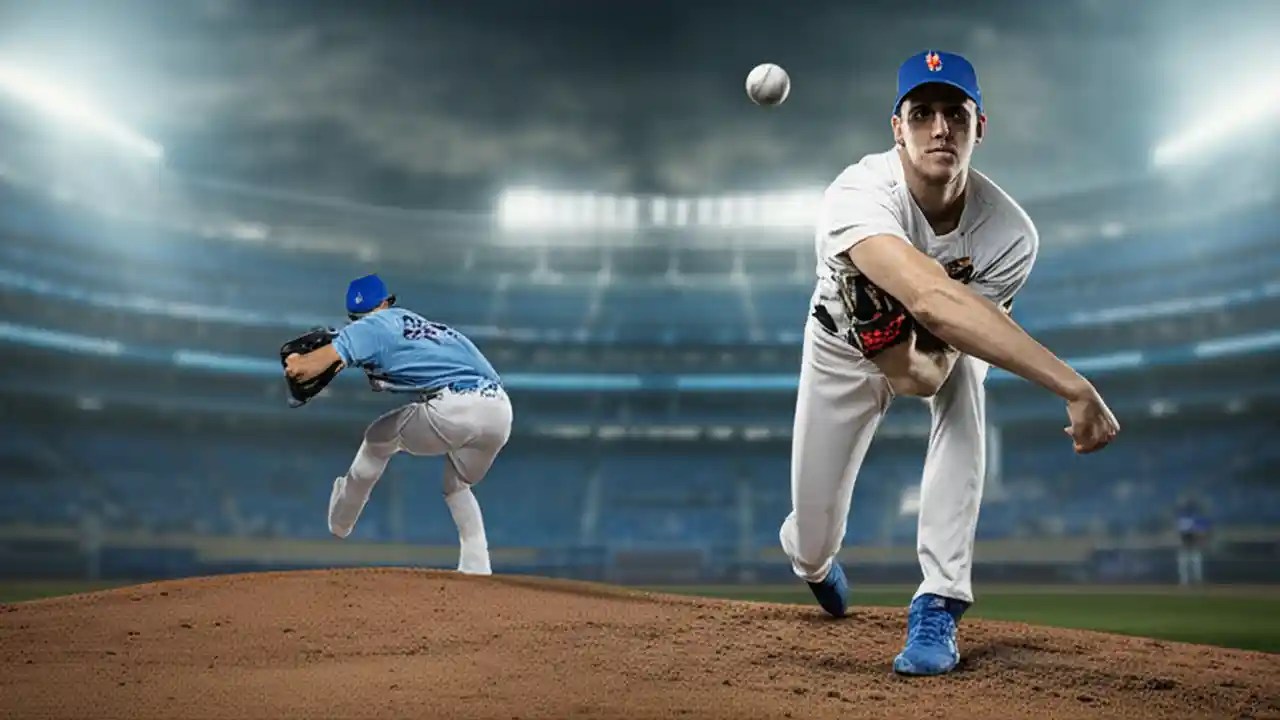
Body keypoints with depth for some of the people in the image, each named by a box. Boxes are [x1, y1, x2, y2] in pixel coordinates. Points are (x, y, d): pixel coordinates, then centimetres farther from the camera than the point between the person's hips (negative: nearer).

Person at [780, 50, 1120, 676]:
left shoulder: (1010, 235, -32)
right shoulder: (859, 196, -42)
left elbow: (922, 377, -30)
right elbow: (931, 300, -59)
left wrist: (884, 322, -51)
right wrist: (1075, 388, -63)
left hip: (944, 345, 1)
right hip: (844, 345, -1)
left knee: (961, 399, -36)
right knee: (813, 539, 3)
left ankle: (938, 608, -25)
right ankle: (812, 560, 47)